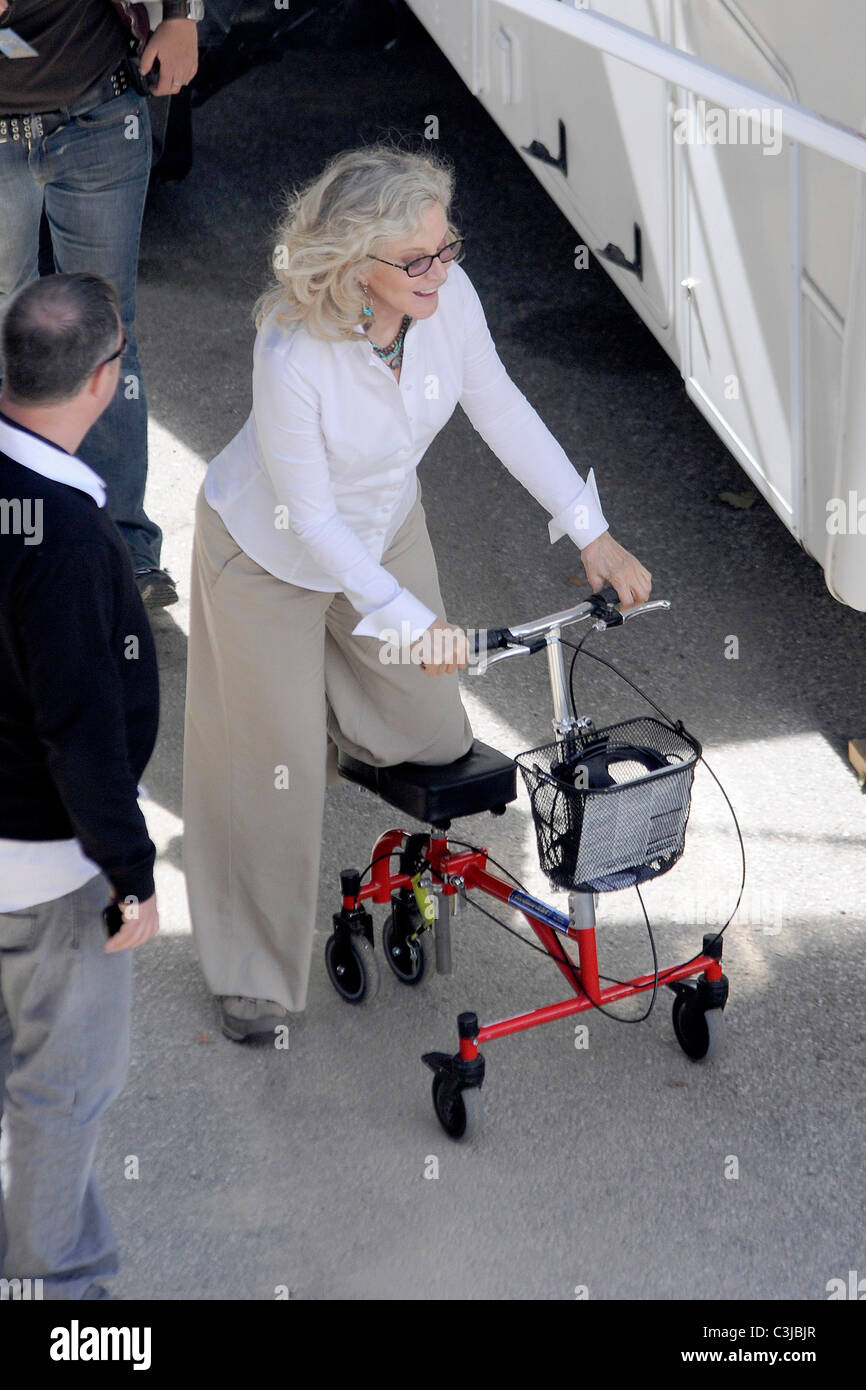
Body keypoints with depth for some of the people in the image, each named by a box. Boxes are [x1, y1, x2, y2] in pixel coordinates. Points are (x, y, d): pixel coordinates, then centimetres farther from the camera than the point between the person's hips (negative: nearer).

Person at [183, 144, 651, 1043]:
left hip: (384, 529, 5)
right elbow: (311, 522, -30)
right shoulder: (293, 357, -39)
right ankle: (252, 972, 28)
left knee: (432, 735, 17)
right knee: (278, 765, 8)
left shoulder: (446, 295, -24)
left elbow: (501, 410, -9)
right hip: (274, 555, -5)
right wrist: (411, 620, -32)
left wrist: (591, 533, -11)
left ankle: (324, 691, 48)